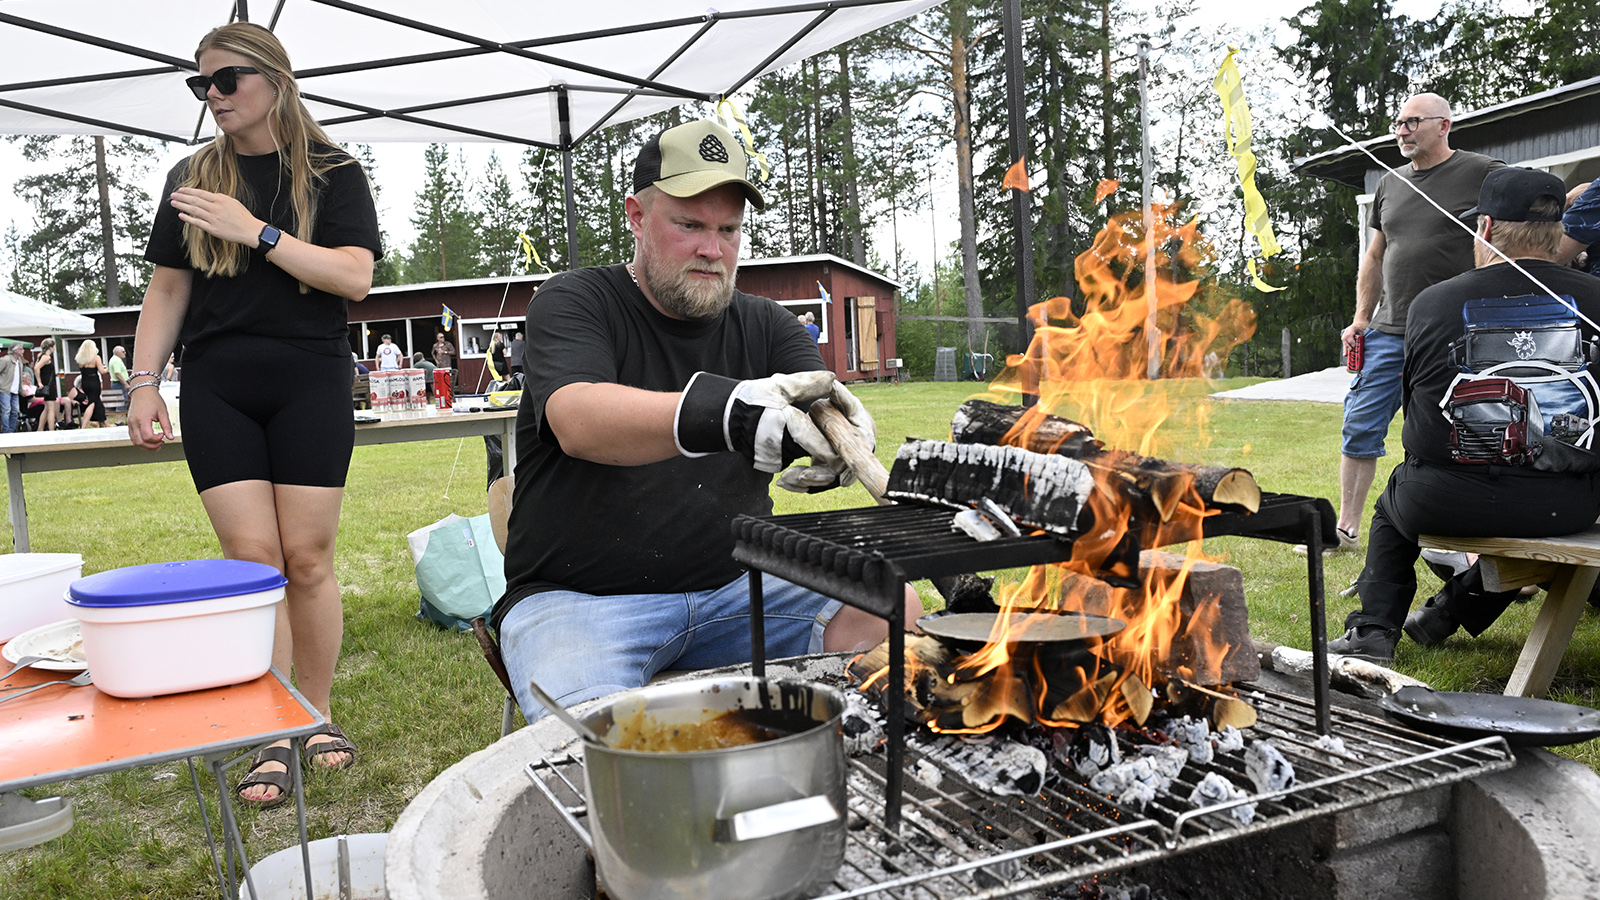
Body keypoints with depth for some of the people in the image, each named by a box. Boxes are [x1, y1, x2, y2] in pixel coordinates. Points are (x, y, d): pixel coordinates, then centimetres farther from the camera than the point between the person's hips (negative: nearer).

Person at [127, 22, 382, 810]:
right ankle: (271, 739, 4)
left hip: (309, 382, -2)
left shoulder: (332, 173, 5)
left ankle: (318, 715, 15)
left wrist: (256, 232, -14)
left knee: (306, 558, -1)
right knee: (251, 559, -3)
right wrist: (143, 381, 6)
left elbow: (355, 277, -8)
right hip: (217, 389, 2)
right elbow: (168, 289, 15)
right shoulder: (191, 178, 14)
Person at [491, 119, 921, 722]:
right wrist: (722, 410, -41)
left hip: (731, 592, 4)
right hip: (580, 599, -4)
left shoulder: (765, 327, 12)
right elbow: (579, 423, -22)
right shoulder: (571, 304, -1)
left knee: (896, 613, -15)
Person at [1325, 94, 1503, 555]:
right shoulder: (1390, 184, 15)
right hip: (1388, 332, 5)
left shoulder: (1484, 175, -1)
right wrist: (1361, 318, 14)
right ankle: (1346, 528, 15)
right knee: (1360, 430, 4)